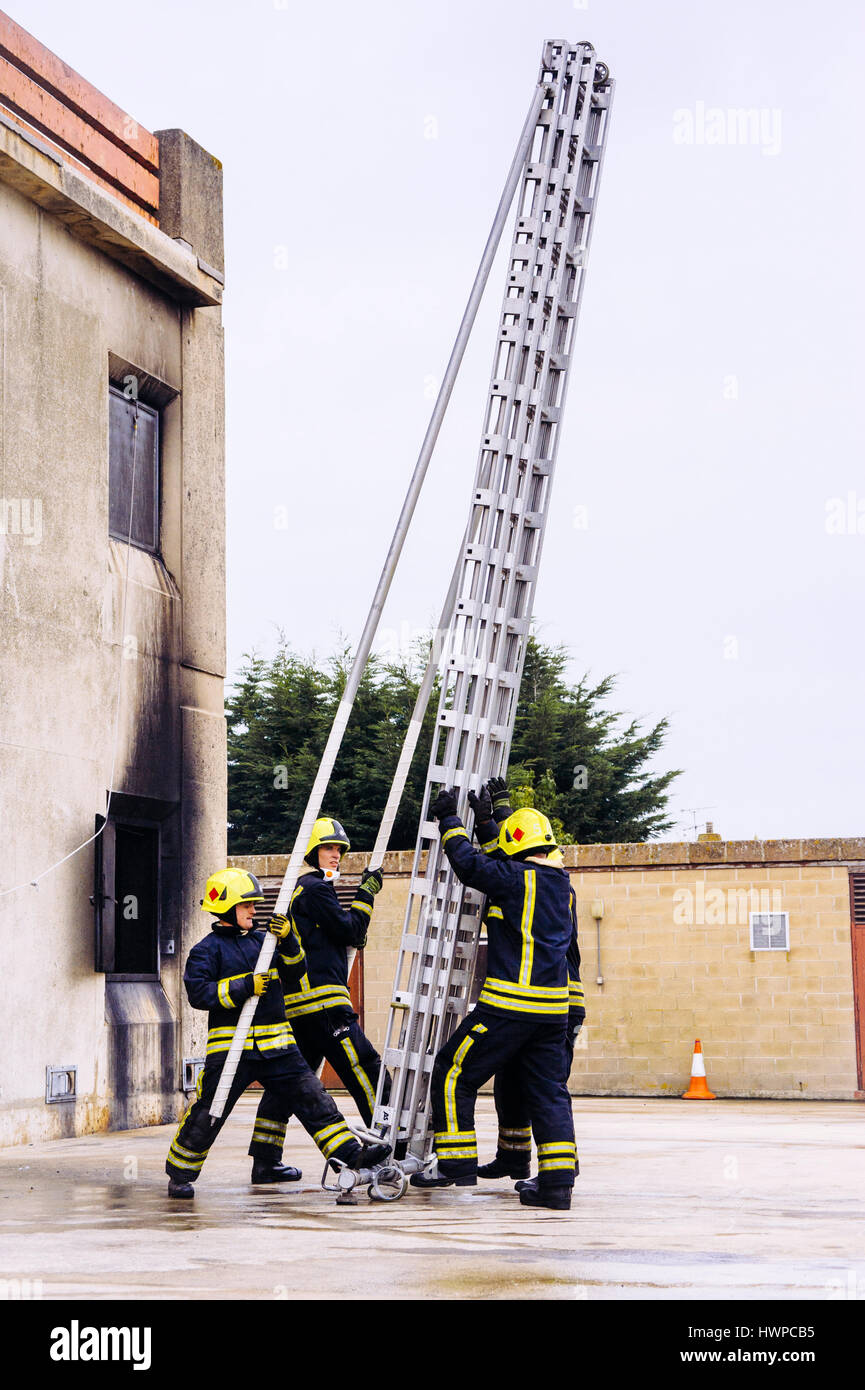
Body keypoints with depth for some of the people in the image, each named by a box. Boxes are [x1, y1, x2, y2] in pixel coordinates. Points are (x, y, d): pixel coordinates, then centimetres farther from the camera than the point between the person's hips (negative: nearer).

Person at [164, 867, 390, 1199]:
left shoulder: (262, 940, 16)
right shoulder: (207, 950, -1)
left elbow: (294, 972, 15)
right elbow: (198, 993, -13)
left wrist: (288, 942, -4)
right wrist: (244, 987, -20)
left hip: (275, 1044, 5)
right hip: (231, 1045, -5)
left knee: (311, 1097, 1)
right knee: (207, 1114, -3)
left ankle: (351, 1153, 1)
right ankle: (180, 1175, 13)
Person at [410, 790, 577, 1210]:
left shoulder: (515, 878, -8)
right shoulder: (562, 885, 15)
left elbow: (470, 864, -10)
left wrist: (449, 820, 4)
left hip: (509, 1006, -7)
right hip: (553, 1008, 7)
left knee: (453, 1074, 4)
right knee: (547, 1090, 11)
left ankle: (457, 1164, 3)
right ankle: (557, 1183, 5)